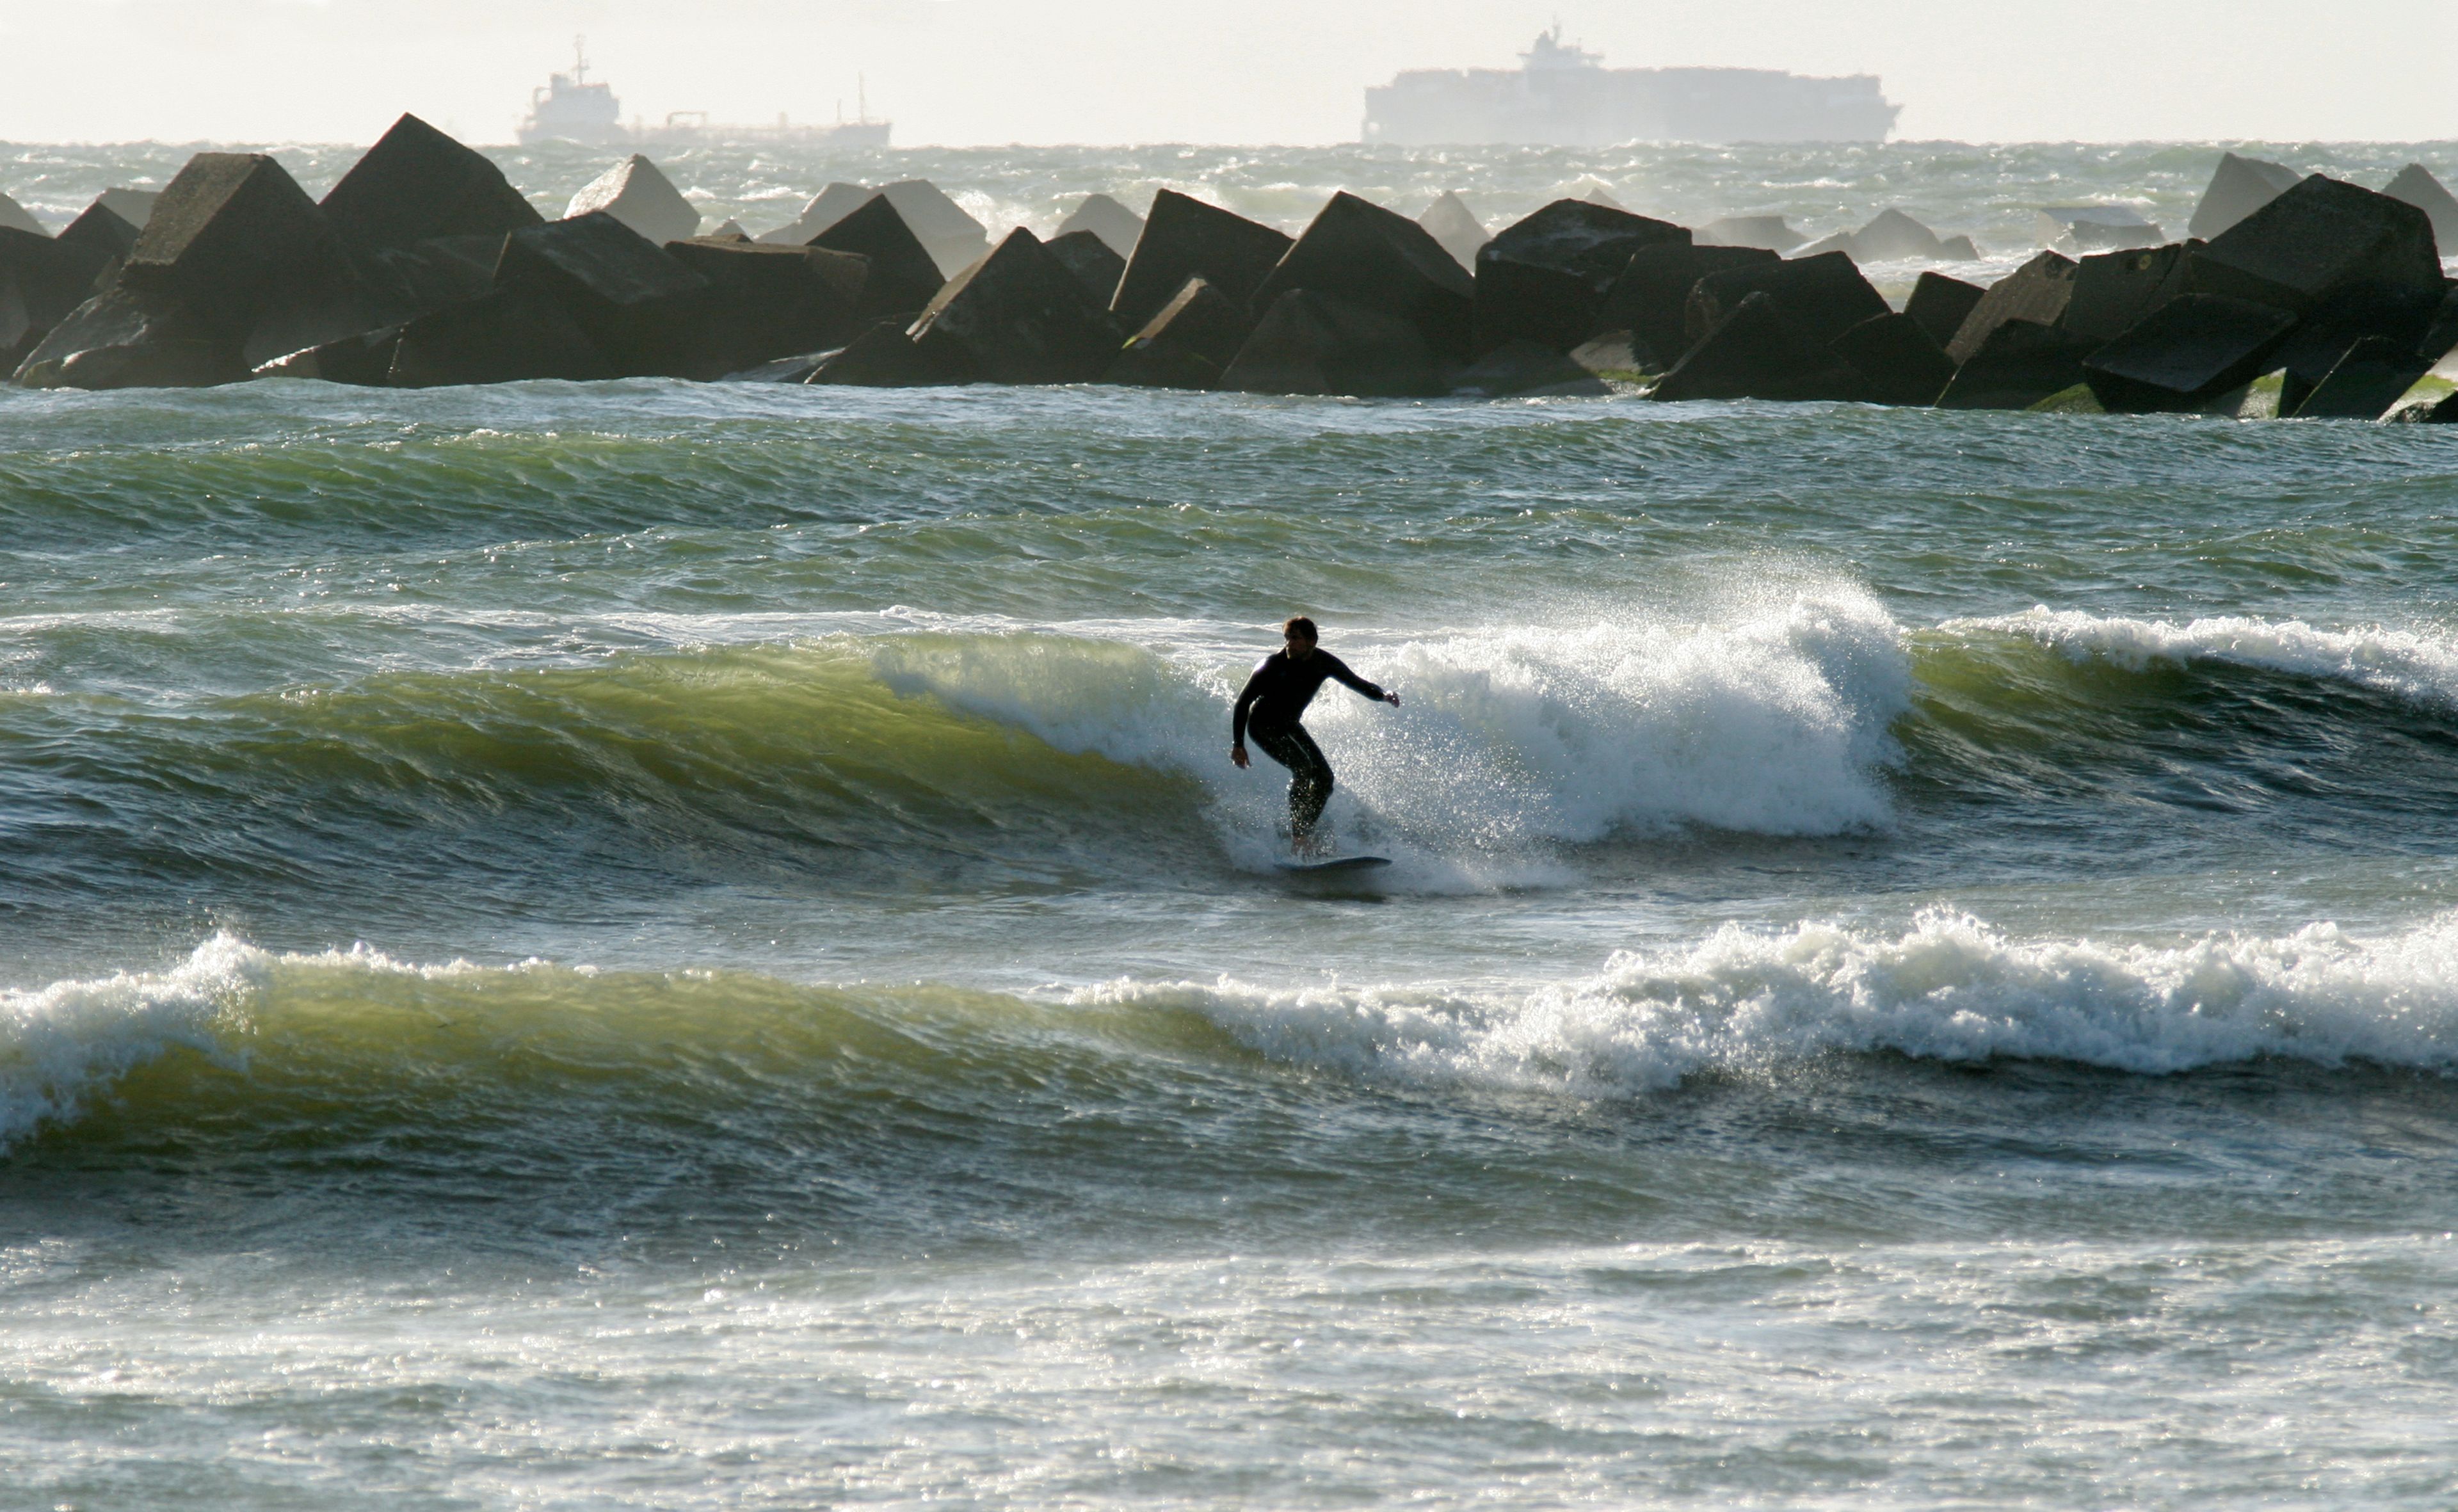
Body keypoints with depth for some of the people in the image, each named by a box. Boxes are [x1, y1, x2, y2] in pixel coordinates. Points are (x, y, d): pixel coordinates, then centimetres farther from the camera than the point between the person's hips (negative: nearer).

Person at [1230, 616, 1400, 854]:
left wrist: (1383, 697, -18)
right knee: (1302, 766, -26)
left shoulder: (1324, 663, -10)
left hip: (1290, 726, 7)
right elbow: (1243, 702, -18)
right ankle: (1298, 835, -26)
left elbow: (1356, 682, 2)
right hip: (1263, 725, -7)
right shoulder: (1274, 665, -24)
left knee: (1324, 778, -3)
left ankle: (1304, 834, 2)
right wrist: (1238, 744, -22)